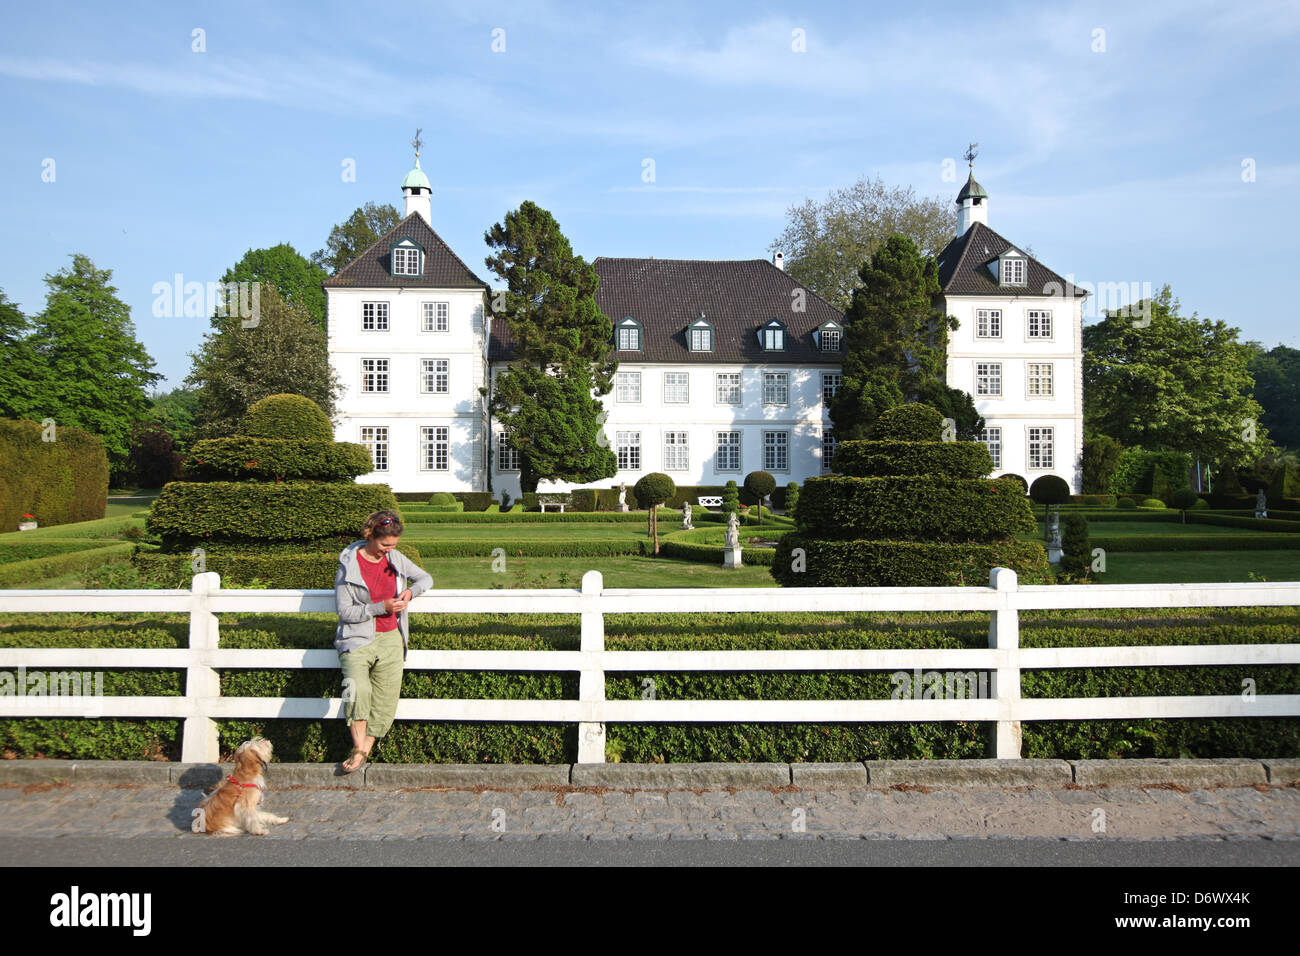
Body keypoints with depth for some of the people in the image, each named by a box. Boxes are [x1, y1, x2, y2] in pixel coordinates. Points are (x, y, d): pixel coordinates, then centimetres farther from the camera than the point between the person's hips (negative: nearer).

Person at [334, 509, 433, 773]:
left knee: (386, 702, 0)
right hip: (358, 639, -4)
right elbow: (344, 611, -8)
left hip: (390, 639, 4)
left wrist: (412, 591, -3)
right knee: (358, 689, -29)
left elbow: (426, 578, 19)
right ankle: (359, 749, -13)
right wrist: (381, 607, -17)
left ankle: (364, 752, 15)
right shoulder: (349, 565, -6)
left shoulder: (396, 559, 7)